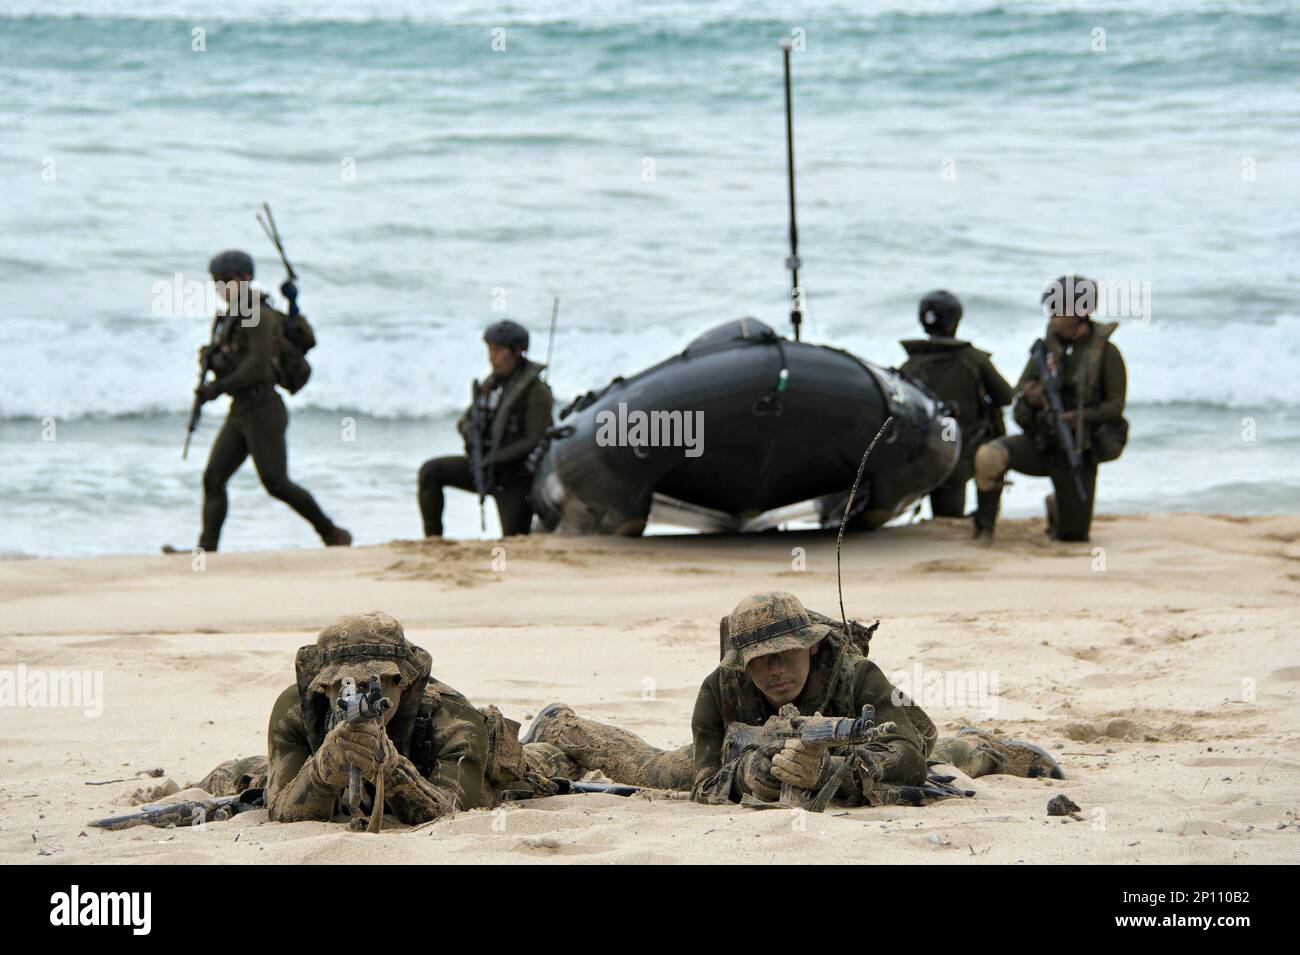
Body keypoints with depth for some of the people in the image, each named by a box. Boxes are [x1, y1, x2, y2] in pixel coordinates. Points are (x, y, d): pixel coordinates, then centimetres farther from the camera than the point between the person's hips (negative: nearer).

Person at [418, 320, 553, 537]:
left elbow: (535, 442, -20)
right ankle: (433, 539, -4)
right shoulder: (493, 383, 6)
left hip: (515, 477, -6)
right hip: (485, 467, 6)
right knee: (430, 471, -10)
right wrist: (470, 433, -11)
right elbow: (466, 420, 14)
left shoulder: (536, 391, -16)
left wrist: (494, 459, -23)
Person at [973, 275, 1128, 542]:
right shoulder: (1048, 345, 3)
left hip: (1077, 452, -2)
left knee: (1073, 534, 2)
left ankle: (1055, 505, 39)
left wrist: (1077, 417, -23)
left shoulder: (1106, 352, -9)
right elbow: (1021, 388, 7)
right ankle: (984, 527, -7)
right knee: (989, 456, -28)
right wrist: (1032, 394, -18)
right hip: (1040, 444, 2)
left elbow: (1115, 405, -9)